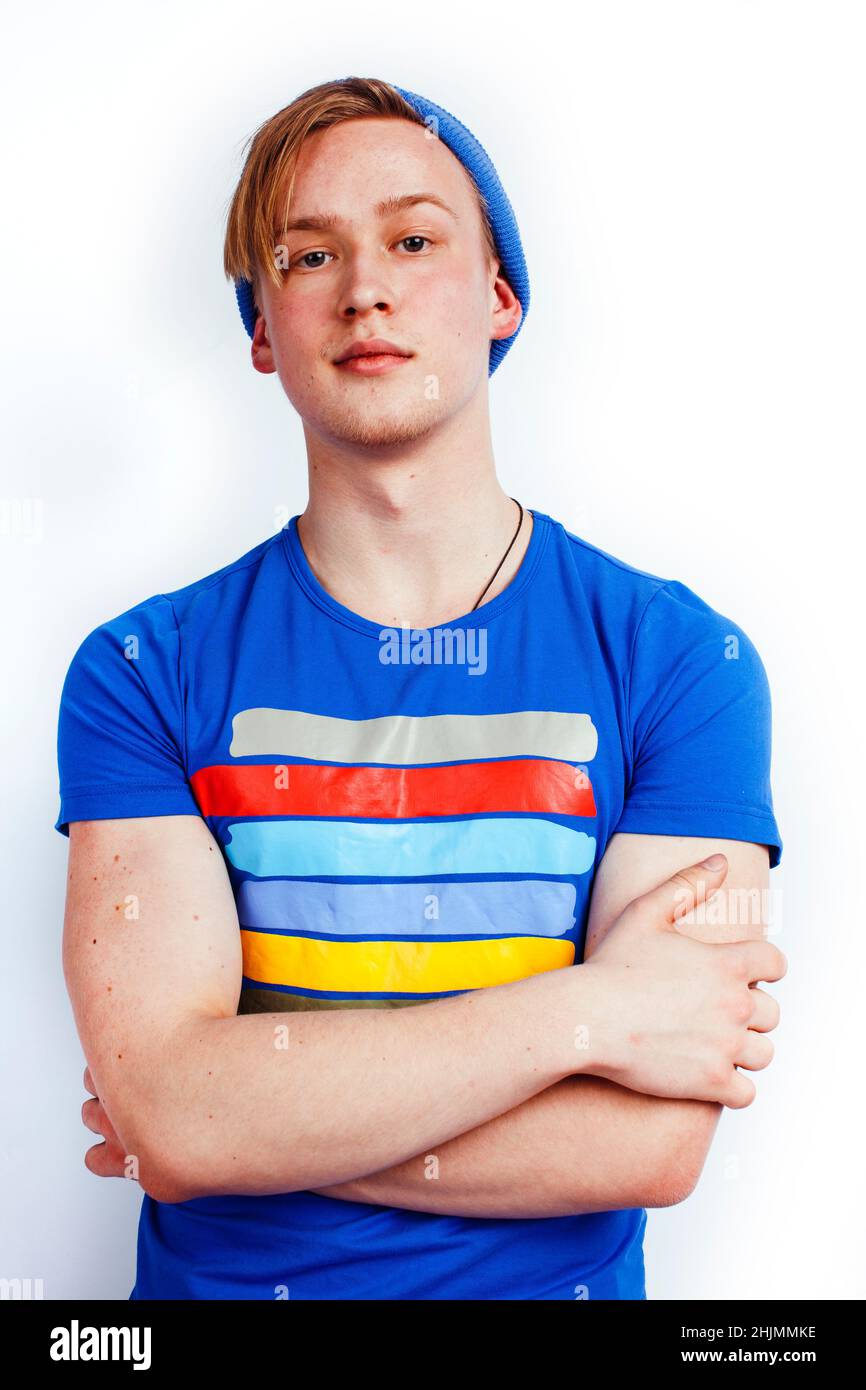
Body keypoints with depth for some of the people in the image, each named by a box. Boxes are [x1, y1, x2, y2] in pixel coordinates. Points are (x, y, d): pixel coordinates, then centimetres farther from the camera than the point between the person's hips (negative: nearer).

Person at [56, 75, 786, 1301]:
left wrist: (250, 1116, -17)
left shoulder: (681, 660, -12)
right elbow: (173, 1121, -20)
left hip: (556, 1283, 0)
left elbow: (653, 1145, -18)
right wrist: (592, 1010, -21)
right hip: (217, 1280, 1)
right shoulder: (142, 672, -10)